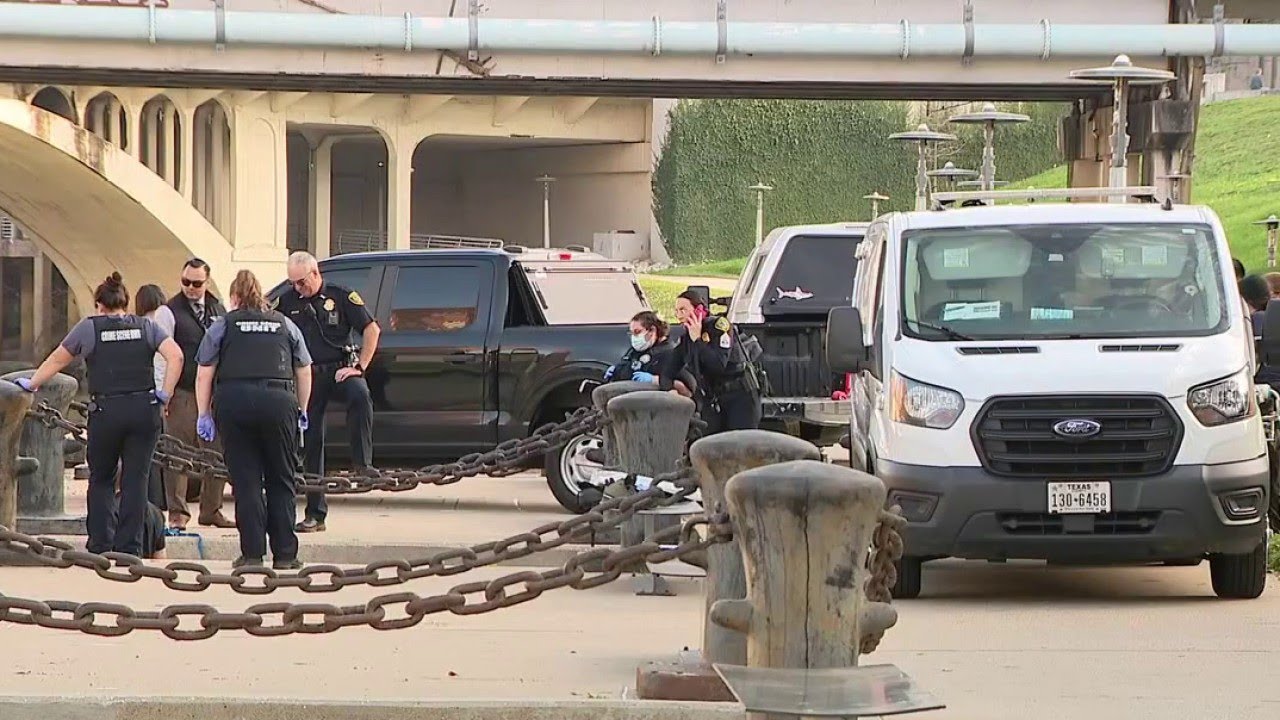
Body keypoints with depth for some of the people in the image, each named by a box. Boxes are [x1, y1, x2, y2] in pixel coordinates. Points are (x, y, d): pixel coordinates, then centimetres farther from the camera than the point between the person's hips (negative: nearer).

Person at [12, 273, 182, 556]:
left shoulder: (89, 328, 5)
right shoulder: (146, 327, 9)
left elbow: (56, 361, 14)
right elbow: (175, 356, -4)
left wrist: (32, 384, 28)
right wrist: (165, 394, 2)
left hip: (105, 412, -1)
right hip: (144, 410, 1)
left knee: (101, 479, 14)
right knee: (135, 480, 5)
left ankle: (100, 545, 11)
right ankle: (129, 547, 2)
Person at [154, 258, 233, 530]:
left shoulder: (219, 310, 14)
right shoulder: (169, 312, -2)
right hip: (184, 394, -5)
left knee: (215, 454, 6)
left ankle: (211, 510, 15)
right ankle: (177, 513, -3)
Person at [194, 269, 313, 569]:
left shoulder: (223, 326, 13)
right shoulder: (285, 325, 20)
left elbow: (204, 375, 8)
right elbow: (304, 372, 20)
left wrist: (204, 415, 11)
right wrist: (302, 409, 28)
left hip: (233, 401, -1)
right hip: (279, 400, 1)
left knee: (246, 481, 2)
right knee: (281, 481, 8)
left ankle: (252, 553, -1)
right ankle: (284, 554, 5)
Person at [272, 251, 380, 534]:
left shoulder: (341, 296, -3)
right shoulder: (287, 302, 6)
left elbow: (371, 329, -3)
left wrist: (359, 367, -10)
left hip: (340, 369, -3)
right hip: (308, 375, 3)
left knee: (360, 396, -38)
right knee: (311, 442, 2)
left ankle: (363, 464, -37)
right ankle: (315, 513, 8)